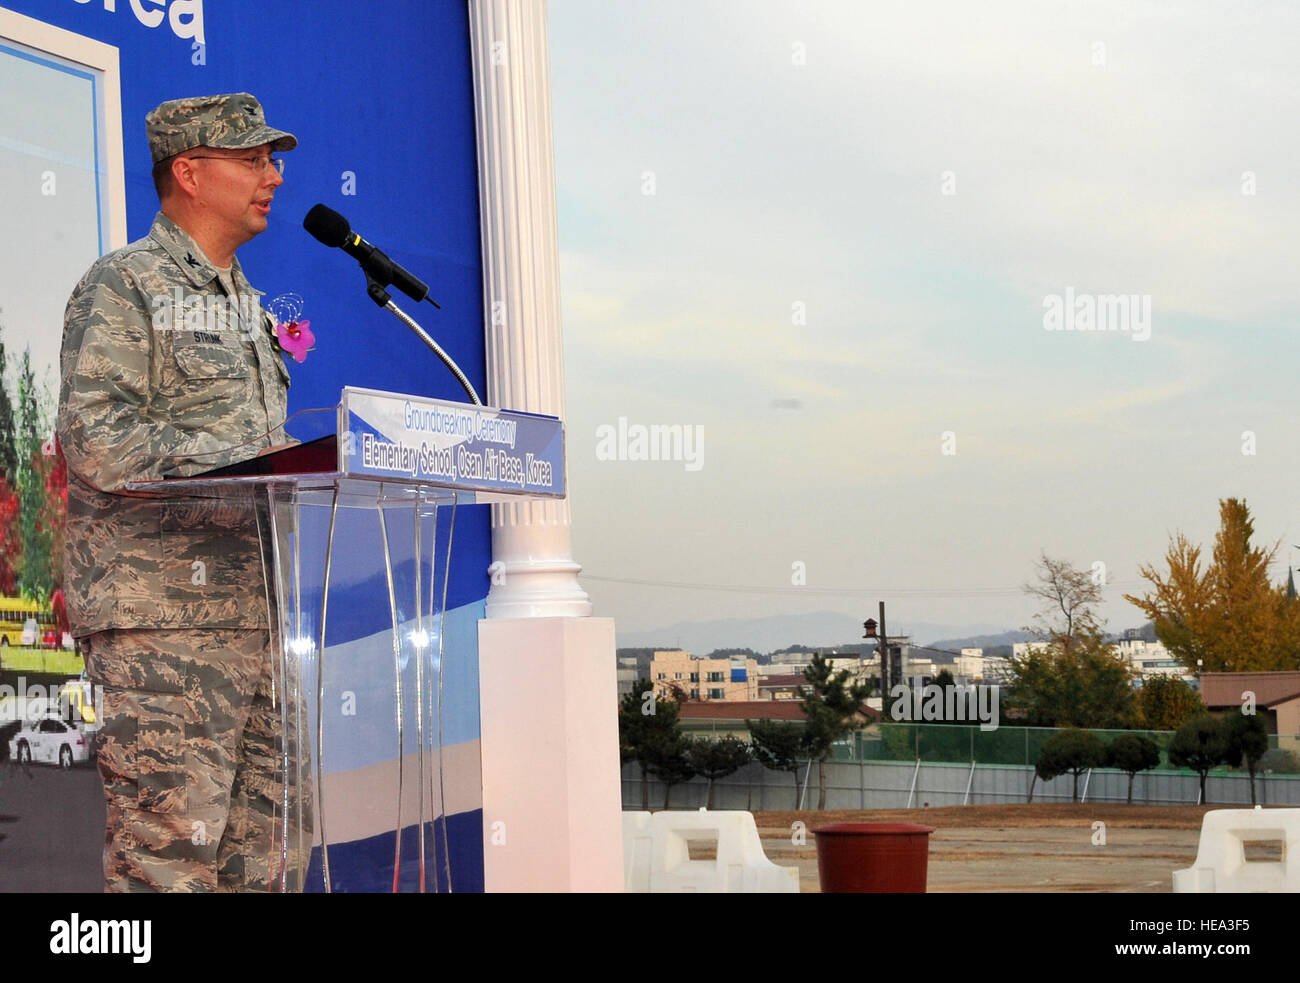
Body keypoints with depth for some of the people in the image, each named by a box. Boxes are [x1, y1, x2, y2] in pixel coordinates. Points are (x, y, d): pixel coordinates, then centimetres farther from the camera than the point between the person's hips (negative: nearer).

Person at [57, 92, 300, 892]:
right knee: (171, 836, -12)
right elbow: (97, 439, -15)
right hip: (163, 609, -8)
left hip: (256, 603, 8)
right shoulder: (123, 288, -2)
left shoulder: (245, 305, 24)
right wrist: (249, 466, -18)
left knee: (258, 842, 6)